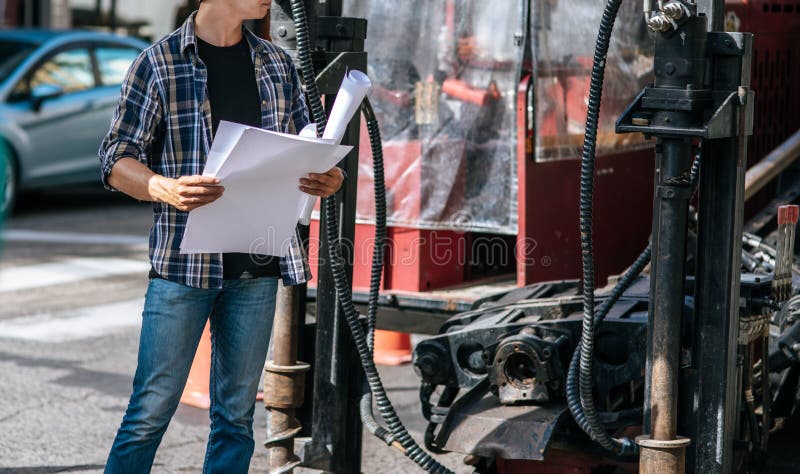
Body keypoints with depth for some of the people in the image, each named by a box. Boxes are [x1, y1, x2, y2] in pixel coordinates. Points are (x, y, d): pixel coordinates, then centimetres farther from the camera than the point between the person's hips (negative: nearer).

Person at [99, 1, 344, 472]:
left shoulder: (278, 64, 13)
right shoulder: (159, 62, -1)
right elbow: (117, 160, -2)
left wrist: (327, 179, -5)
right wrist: (166, 189, -23)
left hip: (257, 264, 4)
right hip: (183, 260, -4)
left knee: (237, 413, 9)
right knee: (152, 410, -3)